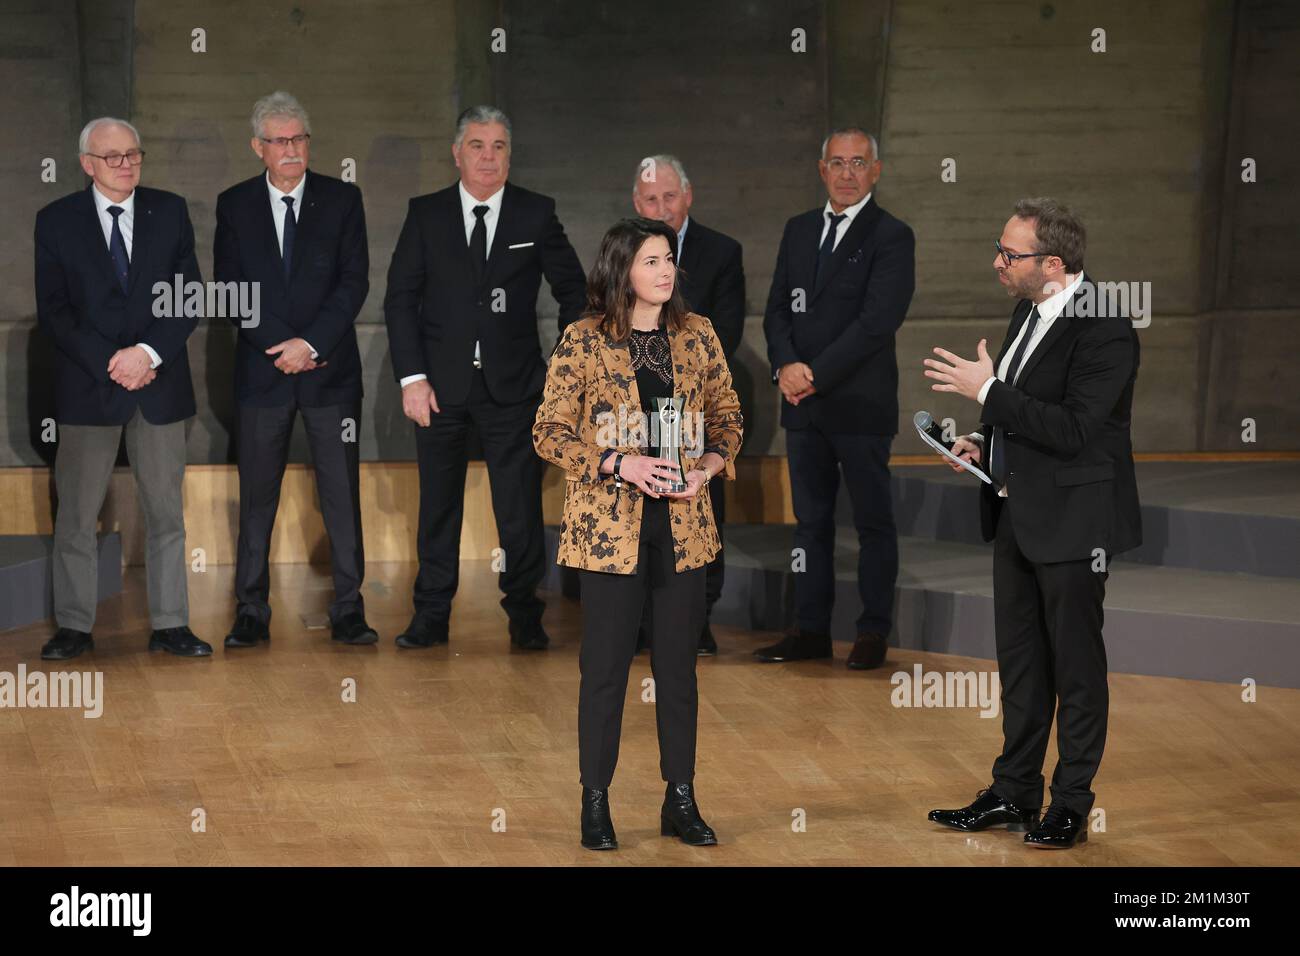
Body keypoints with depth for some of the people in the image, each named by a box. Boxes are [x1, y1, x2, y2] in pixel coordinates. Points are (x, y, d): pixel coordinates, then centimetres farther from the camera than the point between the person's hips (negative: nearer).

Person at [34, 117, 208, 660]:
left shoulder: (170, 212, 7)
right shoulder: (57, 221, 2)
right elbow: (52, 311, -2)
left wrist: (148, 354, -12)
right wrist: (111, 364, -12)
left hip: (159, 382, 2)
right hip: (87, 386, -1)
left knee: (166, 509, 4)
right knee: (76, 513, 1)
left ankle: (169, 626, 9)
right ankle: (74, 628, 8)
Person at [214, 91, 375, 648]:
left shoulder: (342, 200, 4)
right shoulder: (234, 205, 6)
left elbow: (354, 283, -2)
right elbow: (228, 289, 1)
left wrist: (311, 343, -13)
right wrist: (282, 345, -10)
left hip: (331, 369, 0)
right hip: (262, 372, 1)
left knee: (342, 493, 0)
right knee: (256, 496, 3)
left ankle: (348, 611, 6)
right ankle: (251, 613, 9)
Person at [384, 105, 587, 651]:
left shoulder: (537, 215, 4)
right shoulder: (426, 215, 4)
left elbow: (573, 289, 13)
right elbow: (400, 299, 2)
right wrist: (412, 377, -7)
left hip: (512, 383, -1)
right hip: (440, 382, 1)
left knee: (520, 507, -1)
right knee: (438, 505, 6)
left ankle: (524, 615, 11)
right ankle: (432, 615, 14)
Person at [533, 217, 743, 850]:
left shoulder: (697, 335, 6)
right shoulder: (584, 341, -5)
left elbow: (727, 415, 15)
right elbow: (549, 432, -5)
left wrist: (711, 464, -5)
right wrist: (620, 464, -16)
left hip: (683, 522, 4)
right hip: (610, 524, -3)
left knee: (679, 662, 9)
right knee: (606, 663, 0)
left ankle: (681, 801, 18)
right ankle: (595, 804, 11)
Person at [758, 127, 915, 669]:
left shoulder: (891, 237, -6)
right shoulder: (799, 231, 14)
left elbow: (877, 321, -15)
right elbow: (778, 308, 10)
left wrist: (816, 375, -16)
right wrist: (786, 366, -8)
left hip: (860, 405, -6)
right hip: (803, 403, 6)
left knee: (873, 521, 2)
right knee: (810, 519, 9)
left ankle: (874, 633, 8)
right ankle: (811, 630, 15)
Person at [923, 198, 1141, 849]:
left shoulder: (1104, 329, -19)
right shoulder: (1028, 312, 9)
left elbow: (1075, 429, -26)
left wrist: (987, 391, -23)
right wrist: (984, 442, 5)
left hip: (1072, 521, -9)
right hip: (1017, 514, 9)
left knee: (1077, 667, 4)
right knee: (1019, 662, 15)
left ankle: (1071, 806, 14)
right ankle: (1013, 794, 26)